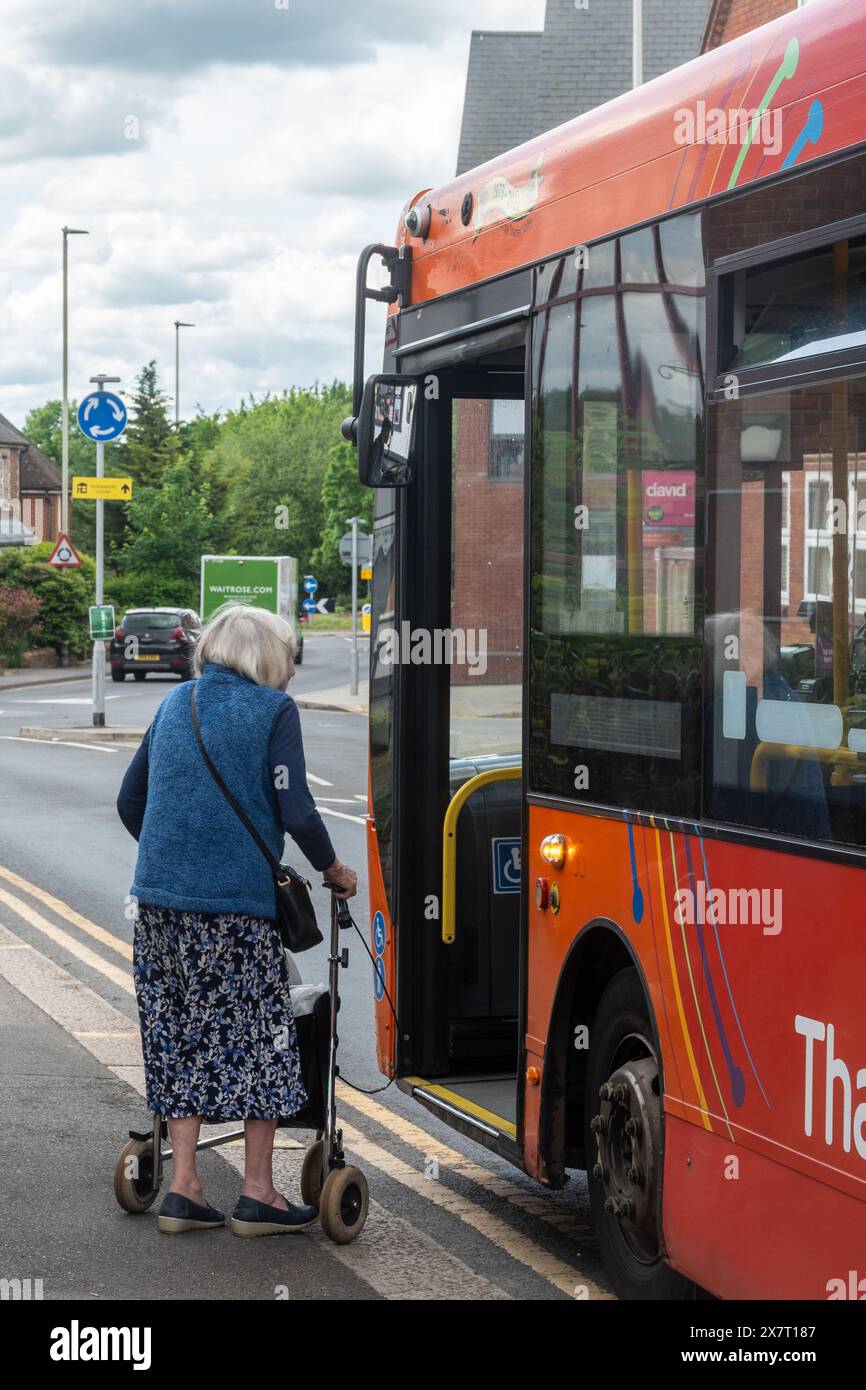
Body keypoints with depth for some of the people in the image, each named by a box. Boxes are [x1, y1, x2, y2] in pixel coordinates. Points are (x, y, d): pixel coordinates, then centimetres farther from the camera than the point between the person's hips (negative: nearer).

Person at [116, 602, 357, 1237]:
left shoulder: (176, 703, 15)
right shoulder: (273, 710, -3)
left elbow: (130, 801, 19)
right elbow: (295, 812, -10)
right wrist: (333, 870, 6)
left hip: (161, 899, 6)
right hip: (238, 902, -6)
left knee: (182, 1038, 10)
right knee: (259, 1036, 4)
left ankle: (183, 1189, 9)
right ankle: (258, 1195, 7)